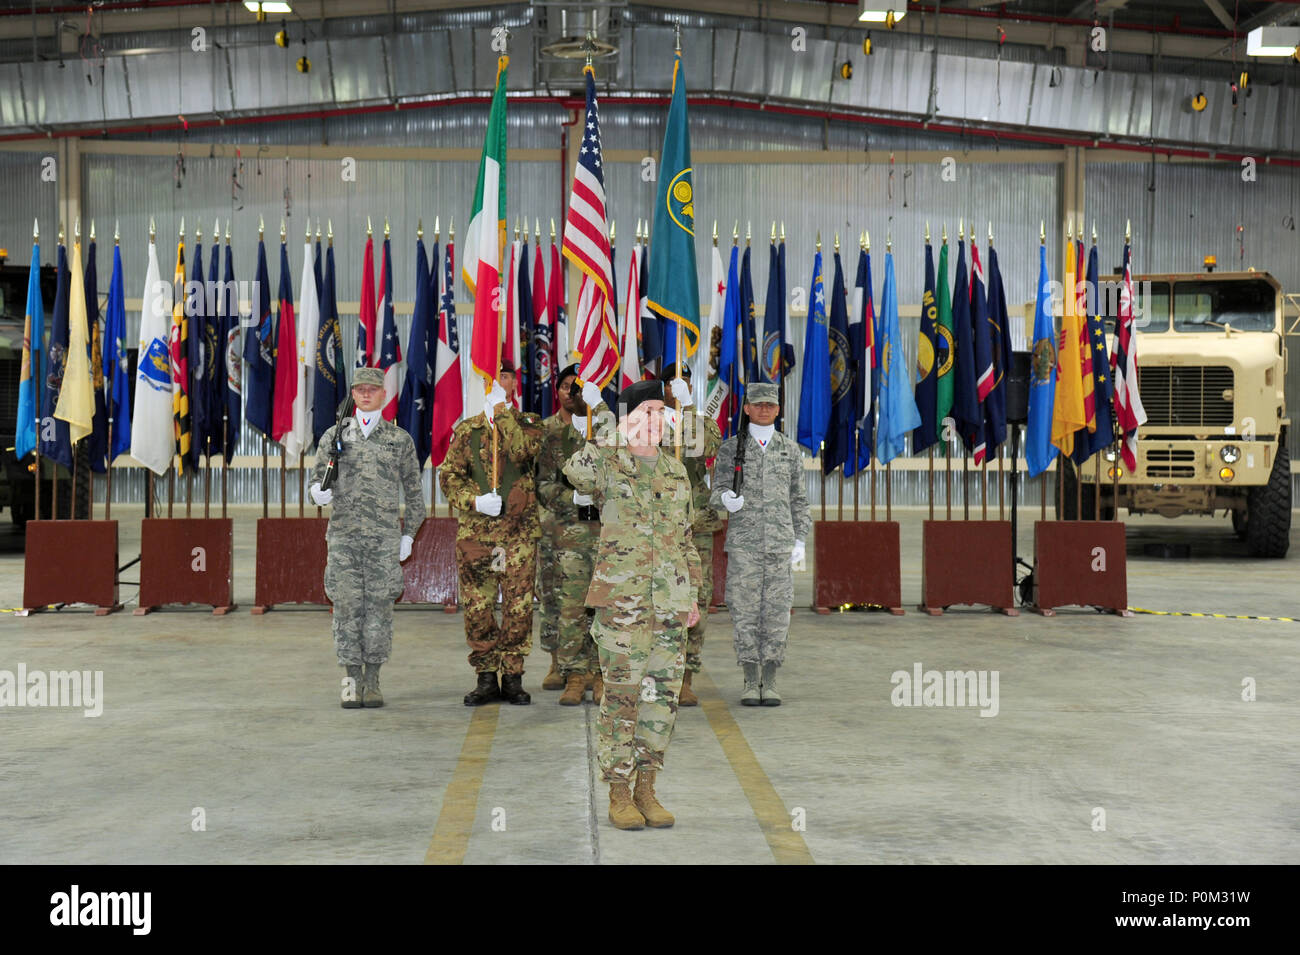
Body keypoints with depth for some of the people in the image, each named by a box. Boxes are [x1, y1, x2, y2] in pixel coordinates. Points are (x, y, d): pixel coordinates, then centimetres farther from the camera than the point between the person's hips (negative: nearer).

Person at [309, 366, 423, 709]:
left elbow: (413, 491, 12)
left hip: (384, 537, 0)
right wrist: (319, 491, -11)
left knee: (379, 605, -1)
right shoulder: (335, 435, 10)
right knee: (347, 605, -2)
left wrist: (409, 534, 6)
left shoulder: (400, 439, 8)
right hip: (343, 535, 1)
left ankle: (372, 681, 6)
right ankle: (352, 680, 6)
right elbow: (317, 477, 13)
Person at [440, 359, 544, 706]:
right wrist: (473, 500, -10)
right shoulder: (466, 430, 11)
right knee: (477, 608, 2)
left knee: (518, 606, -2)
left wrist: (502, 411, -12)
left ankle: (513, 677, 8)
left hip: (519, 531, -1)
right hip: (474, 531, 1)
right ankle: (486, 677, 12)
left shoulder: (528, 423, 7)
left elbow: (523, 451, -14)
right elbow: (449, 476, 7)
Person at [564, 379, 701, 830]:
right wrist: (604, 422, -29)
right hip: (621, 598, -5)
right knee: (622, 695, -1)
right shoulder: (608, 463, -3)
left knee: (662, 694, 6)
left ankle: (646, 790, 16)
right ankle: (619, 794, 9)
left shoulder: (676, 471, 14)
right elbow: (578, 473, -29)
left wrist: (693, 596, 16)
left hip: (670, 602, 5)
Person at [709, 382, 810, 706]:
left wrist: (800, 540, 4)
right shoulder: (731, 447, 4)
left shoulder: (789, 449, 10)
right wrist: (726, 499, -25)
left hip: (780, 542, 1)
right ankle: (751, 682, 6)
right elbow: (717, 493, 0)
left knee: (777, 610, 0)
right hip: (743, 541, -1)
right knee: (745, 609, -1)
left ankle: (770, 683, 7)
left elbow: (798, 499, 13)